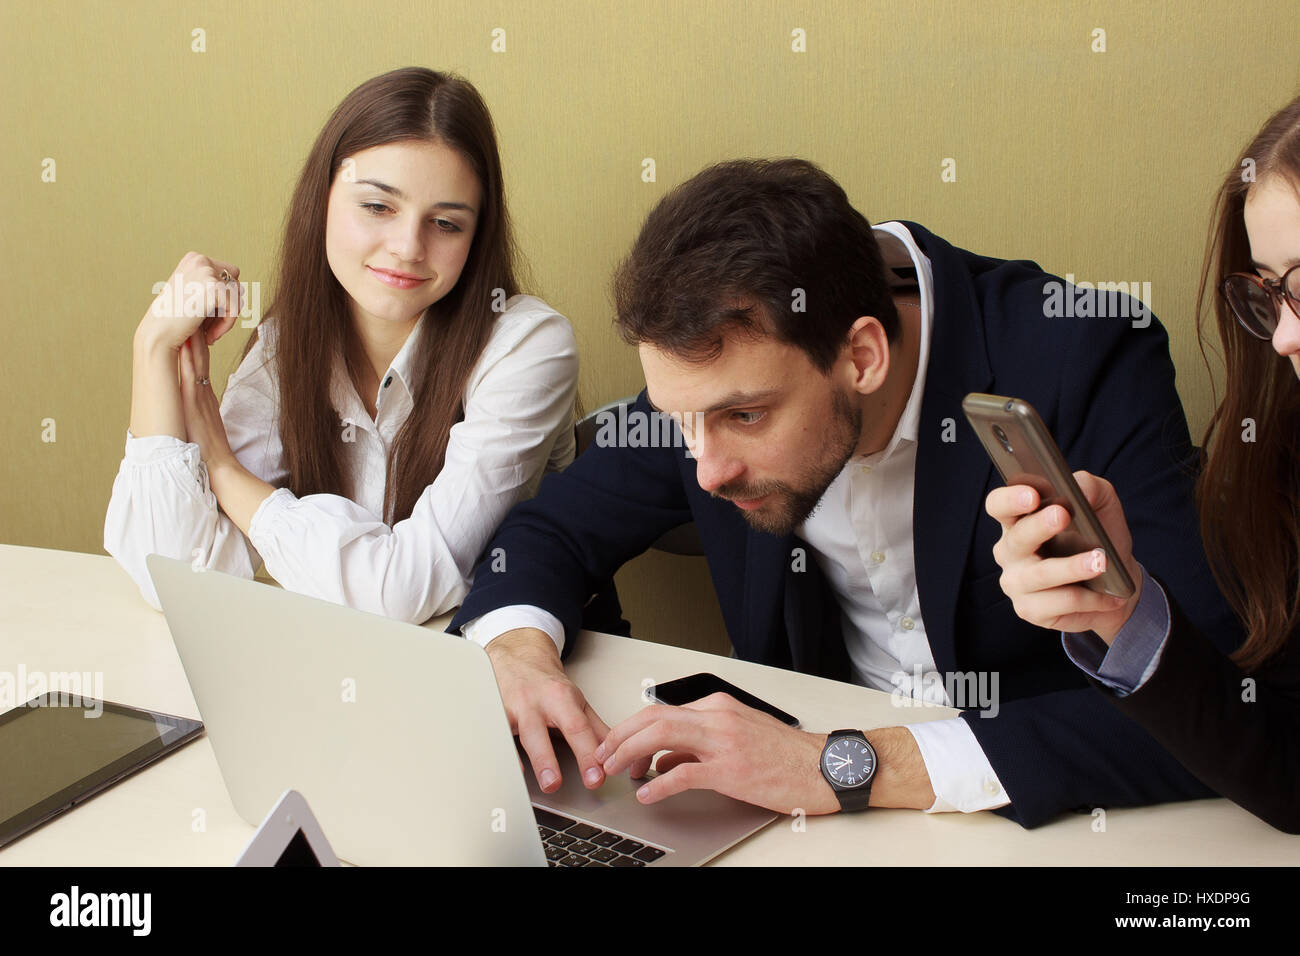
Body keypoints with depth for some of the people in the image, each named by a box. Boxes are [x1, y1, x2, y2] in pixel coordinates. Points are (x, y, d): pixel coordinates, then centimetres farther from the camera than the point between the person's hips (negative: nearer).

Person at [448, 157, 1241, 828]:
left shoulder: (1086, 366, -24)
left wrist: (852, 765, -36)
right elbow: (555, 531, 5)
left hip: (1040, 814, -1)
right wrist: (519, 645, -18)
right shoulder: (728, 369, -10)